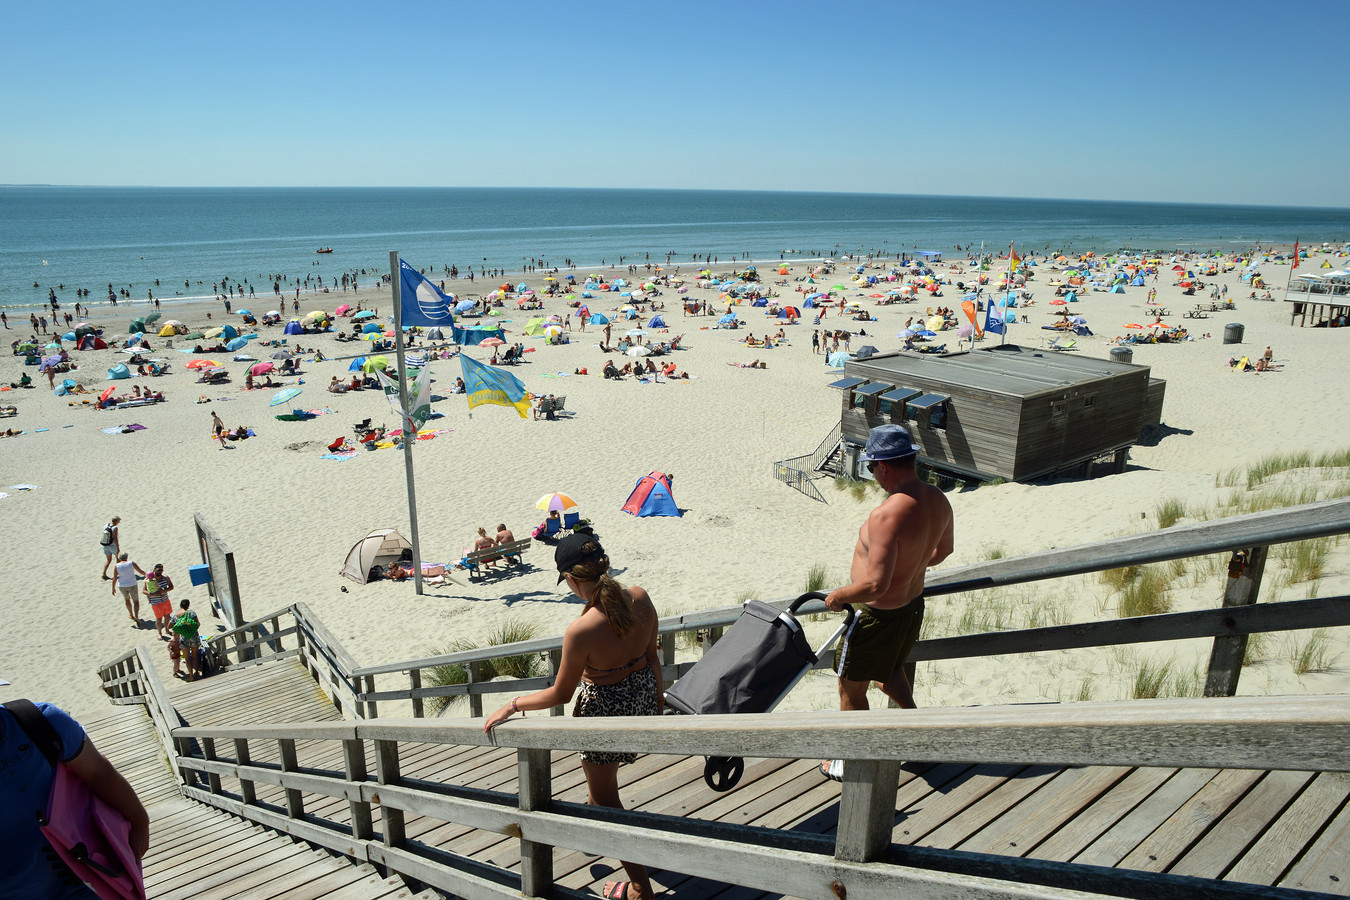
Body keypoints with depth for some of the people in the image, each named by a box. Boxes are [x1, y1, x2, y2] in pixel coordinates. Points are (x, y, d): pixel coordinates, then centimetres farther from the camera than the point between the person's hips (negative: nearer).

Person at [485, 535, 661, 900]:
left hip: (606, 709, -7)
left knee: (604, 797, 15)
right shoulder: (639, 598, -15)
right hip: (644, 695, 7)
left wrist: (511, 706, -4)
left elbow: (560, 694, -17)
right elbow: (652, 656, 0)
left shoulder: (581, 631, -32)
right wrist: (657, 701, 16)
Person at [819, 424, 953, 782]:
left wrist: (837, 596, -16)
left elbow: (875, 585, -34)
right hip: (914, 604, 8)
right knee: (890, 672, 33)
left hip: (878, 615, -8)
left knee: (851, 687, 15)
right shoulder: (938, 500, -7)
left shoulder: (887, 515, -34)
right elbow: (942, 550, 12)